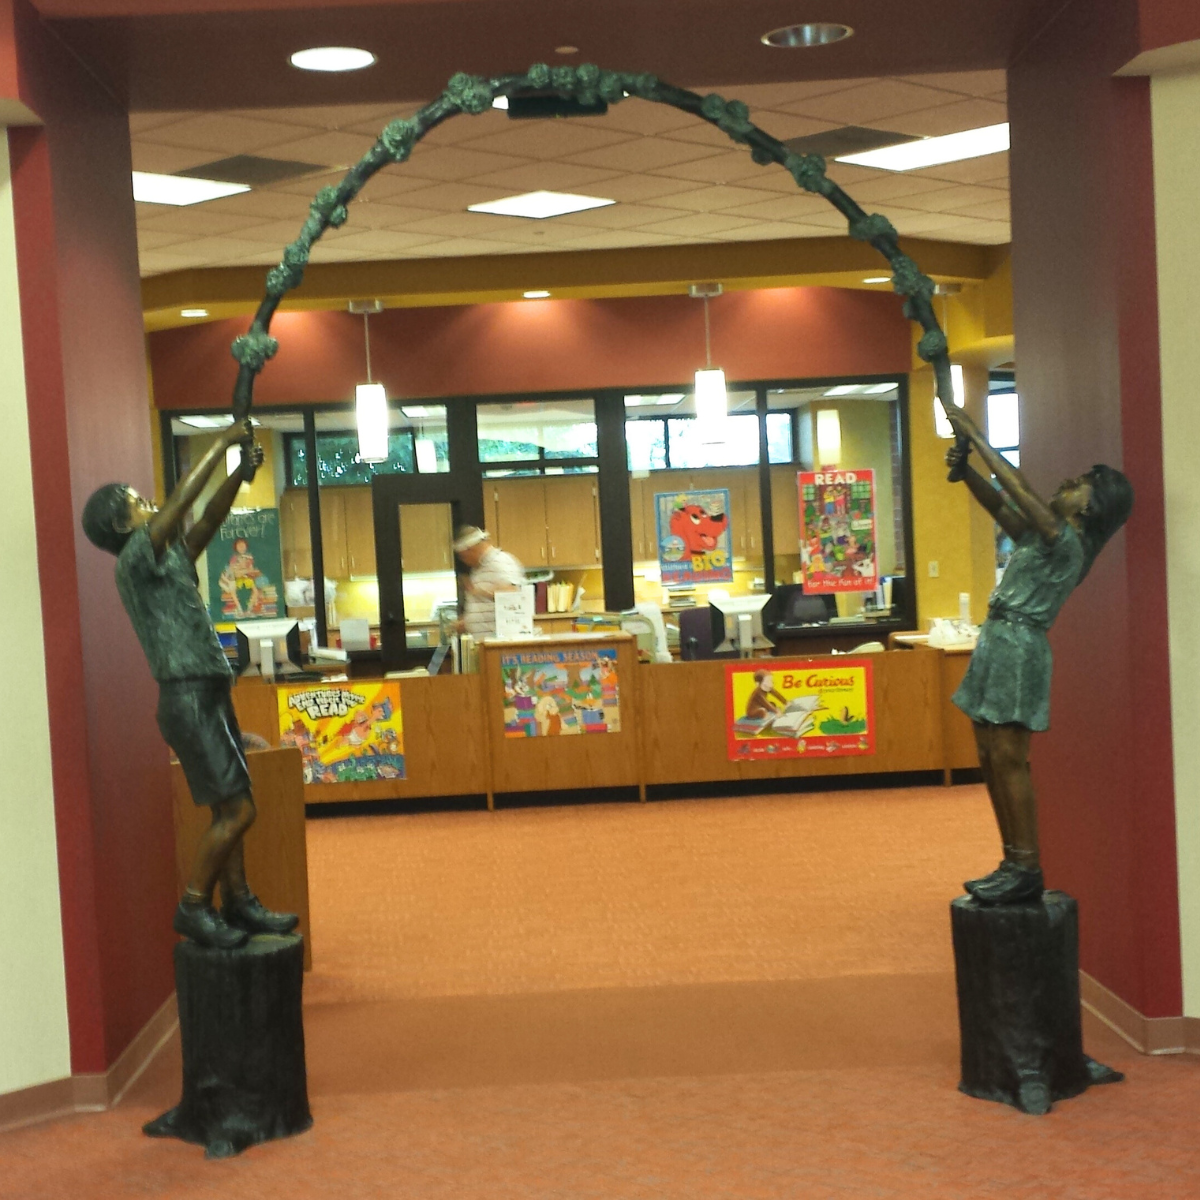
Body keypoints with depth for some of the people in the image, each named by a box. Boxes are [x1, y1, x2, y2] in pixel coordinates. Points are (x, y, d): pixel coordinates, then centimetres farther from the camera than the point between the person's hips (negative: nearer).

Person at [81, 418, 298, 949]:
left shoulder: (168, 558, 16)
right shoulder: (134, 560, -9)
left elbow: (206, 522, 17)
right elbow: (181, 502, -17)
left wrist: (241, 475, 3)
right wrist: (221, 445, -11)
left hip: (209, 695, 9)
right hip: (188, 698, -9)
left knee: (230, 810, 12)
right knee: (236, 809, -10)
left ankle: (239, 903, 19)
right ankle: (193, 907, -1)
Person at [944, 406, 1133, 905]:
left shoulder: (1067, 542, -11)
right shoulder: (1040, 535, 14)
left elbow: (1020, 489, -18)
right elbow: (998, 503, 14)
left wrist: (978, 439, -15)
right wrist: (964, 469, -3)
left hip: (1019, 648, -9)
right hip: (998, 643, 9)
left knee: (1008, 762, -9)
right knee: (991, 763, 10)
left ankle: (1027, 870, -4)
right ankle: (1013, 864, 16)